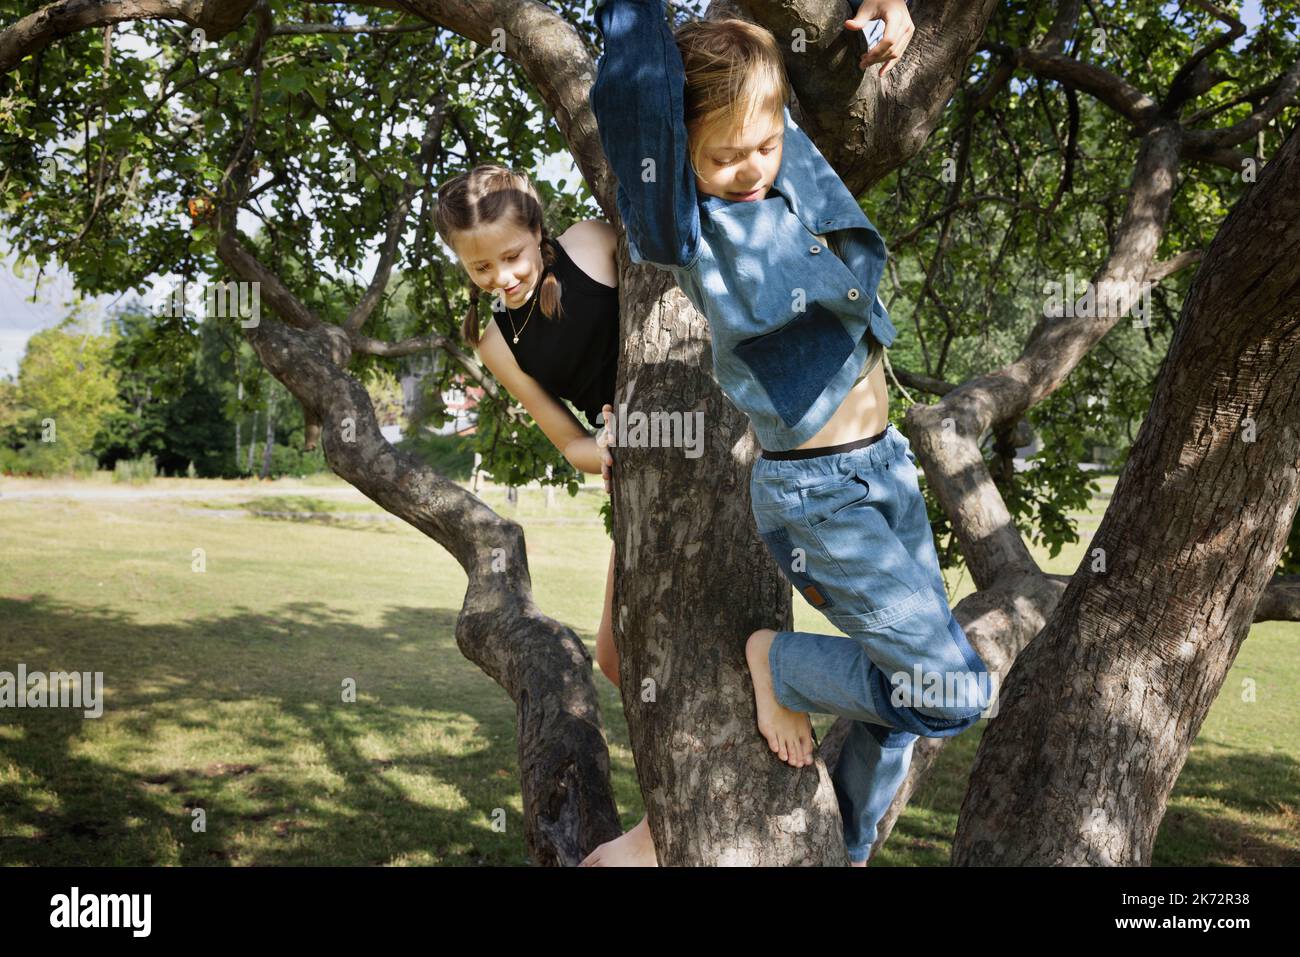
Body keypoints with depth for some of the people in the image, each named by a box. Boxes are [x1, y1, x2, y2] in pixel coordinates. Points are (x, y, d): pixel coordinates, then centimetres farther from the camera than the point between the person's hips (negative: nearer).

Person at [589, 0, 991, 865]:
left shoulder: (795, 156, 0)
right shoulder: (684, 226, -19)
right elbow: (639, 71, -35)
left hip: (887, 469, 8)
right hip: (815, 497, -7)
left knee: (904, 695, 16)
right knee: (952, 694, -13)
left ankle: (848, 848, 36)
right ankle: (774, 660, 9)